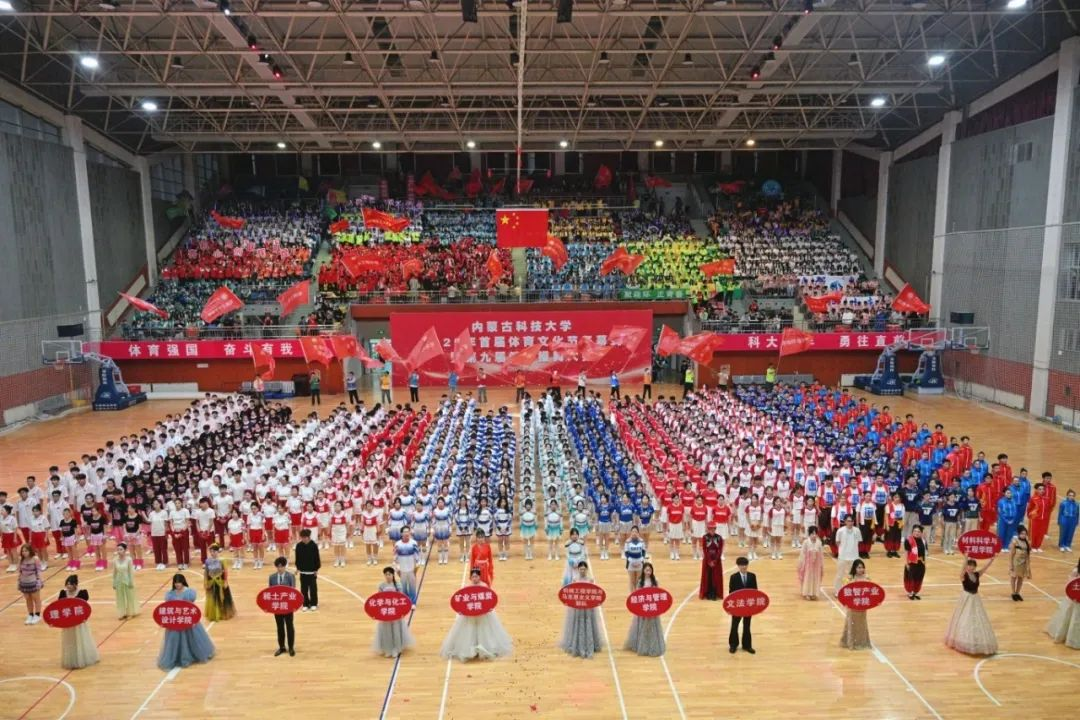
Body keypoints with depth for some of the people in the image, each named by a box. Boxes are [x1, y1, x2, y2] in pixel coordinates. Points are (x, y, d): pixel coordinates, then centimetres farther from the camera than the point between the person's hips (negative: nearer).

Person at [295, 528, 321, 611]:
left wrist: (316, 569, -6)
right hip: (303, 571, 2)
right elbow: (297, 558, 4)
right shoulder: (299, 545, -4)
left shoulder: (314, 545, -12)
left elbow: (317, 558, -7)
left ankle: (314, 604, 18)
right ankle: (305, 604, 20)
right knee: (304, 588, 8)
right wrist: (298, 568, 3)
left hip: (312, 570, -2)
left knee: (313, 588, 6)